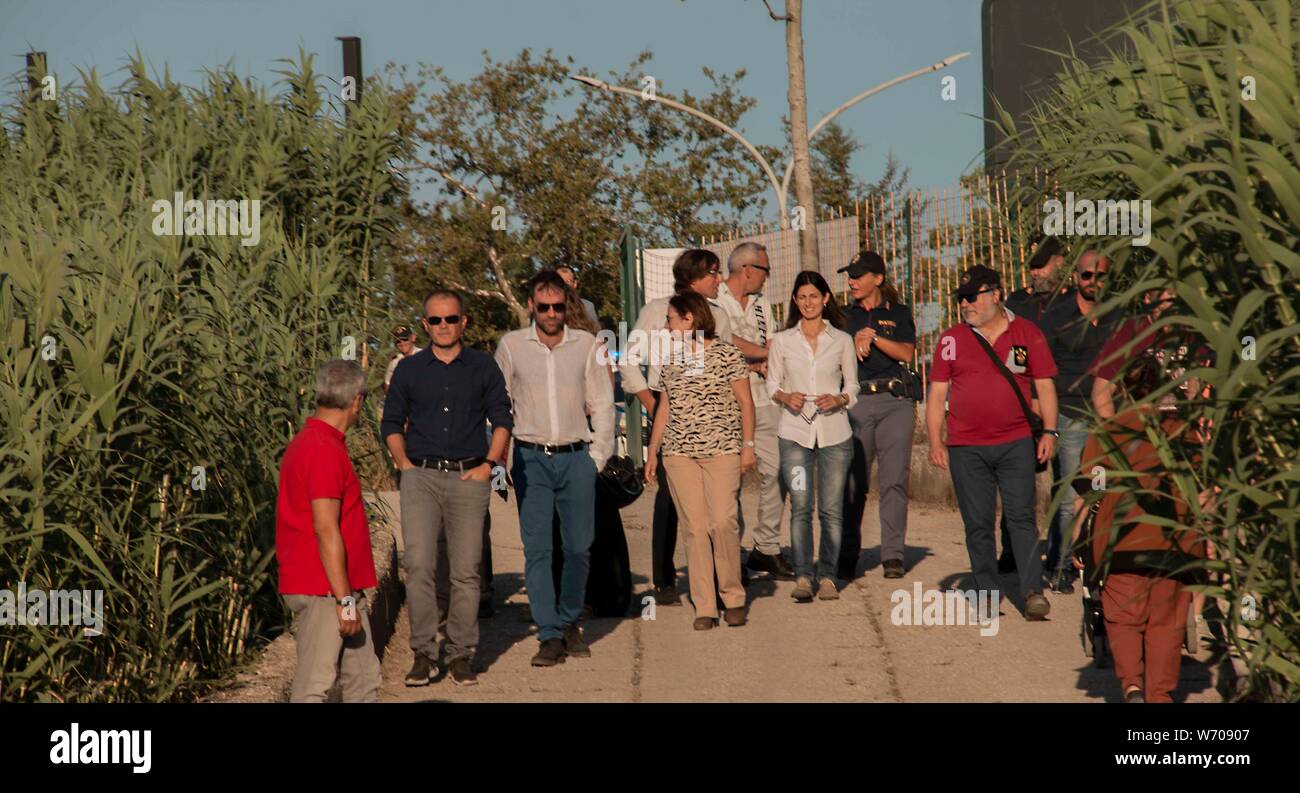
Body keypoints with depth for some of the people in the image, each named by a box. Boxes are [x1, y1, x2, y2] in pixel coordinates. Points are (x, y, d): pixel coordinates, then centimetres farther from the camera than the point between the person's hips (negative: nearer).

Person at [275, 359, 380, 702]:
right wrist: (344, 600, -21)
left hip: (344, 589, 10)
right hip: (323, 592, -10)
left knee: (364, 679, 12)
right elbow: (326, 530, -22)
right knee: (314, 685, -7)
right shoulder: (325, 451, -18)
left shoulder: (308, 442, 15)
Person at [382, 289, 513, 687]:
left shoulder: (483, 367, 9)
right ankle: (423, 652, -4)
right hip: (420, 477, 0)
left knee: (466, 570, -2)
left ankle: (461, 654, 6)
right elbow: (391, 424, 15)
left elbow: (502, 419, 11)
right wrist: (405, 465, 2)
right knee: (418, 564, -10)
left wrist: (489, 464, 0)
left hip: (468, 477, 0)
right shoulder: (409, 370, 10)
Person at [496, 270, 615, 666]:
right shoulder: (511, 345, 3)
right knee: (537, 548, -6)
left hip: (576, 457, 1)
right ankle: (549, 635, -4)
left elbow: (602, 403, 10)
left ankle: (570, 621, 21)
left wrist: (598, 454, 2)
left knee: (578, 547, 2)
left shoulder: (586, 344, 5)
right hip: (531, 458, -1)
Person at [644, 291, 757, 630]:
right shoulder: (671, 360, 15)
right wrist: (652, 452, 17)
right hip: (679, 452, 4)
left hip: (722, 450, -4)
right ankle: (705, 607, -1)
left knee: (722, 522, -13)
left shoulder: (727, 354, 0)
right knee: (695, 527, -2)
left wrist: (748, 445, -3)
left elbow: (745, 402, 2)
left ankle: (733, 597, 4)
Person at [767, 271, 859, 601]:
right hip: (795, 432, 0)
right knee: (800, 506, -7)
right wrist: (785, 397, -10)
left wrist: (838, 400, -10)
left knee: (831, 509, 0)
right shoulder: (782, 341, 8)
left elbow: (852, 386, 11)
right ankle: (802, 577, -4)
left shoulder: (842, 340, 7)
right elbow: (772, 383, 11)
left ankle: (827, 577, 8)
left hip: (834, 431, 0)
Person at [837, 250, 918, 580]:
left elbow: (906, 353, -1)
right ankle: (847, 556, 3)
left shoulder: (899, 314, 12)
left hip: (895, 401, -1)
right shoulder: (845, 317, 16)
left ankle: (892, 554, -4)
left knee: (894, 479, -6)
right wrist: (856, 343, -8)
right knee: (853, 481, -4)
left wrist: (872, 337, -9)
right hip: (856, 401, 1)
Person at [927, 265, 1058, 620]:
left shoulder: (1027, 334, 5)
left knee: (1021, 517, -6)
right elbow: (937, 393, 9)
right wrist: (935, 441, 1)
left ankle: (1033, 591, -4)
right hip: (966, 448, 2)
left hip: (1017, 443, -1)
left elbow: (1045, 385, 7)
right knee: (977, 524, 3)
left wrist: (1049, 431, -2)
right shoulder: (951, 339, 7)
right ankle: (988, 594, 10)